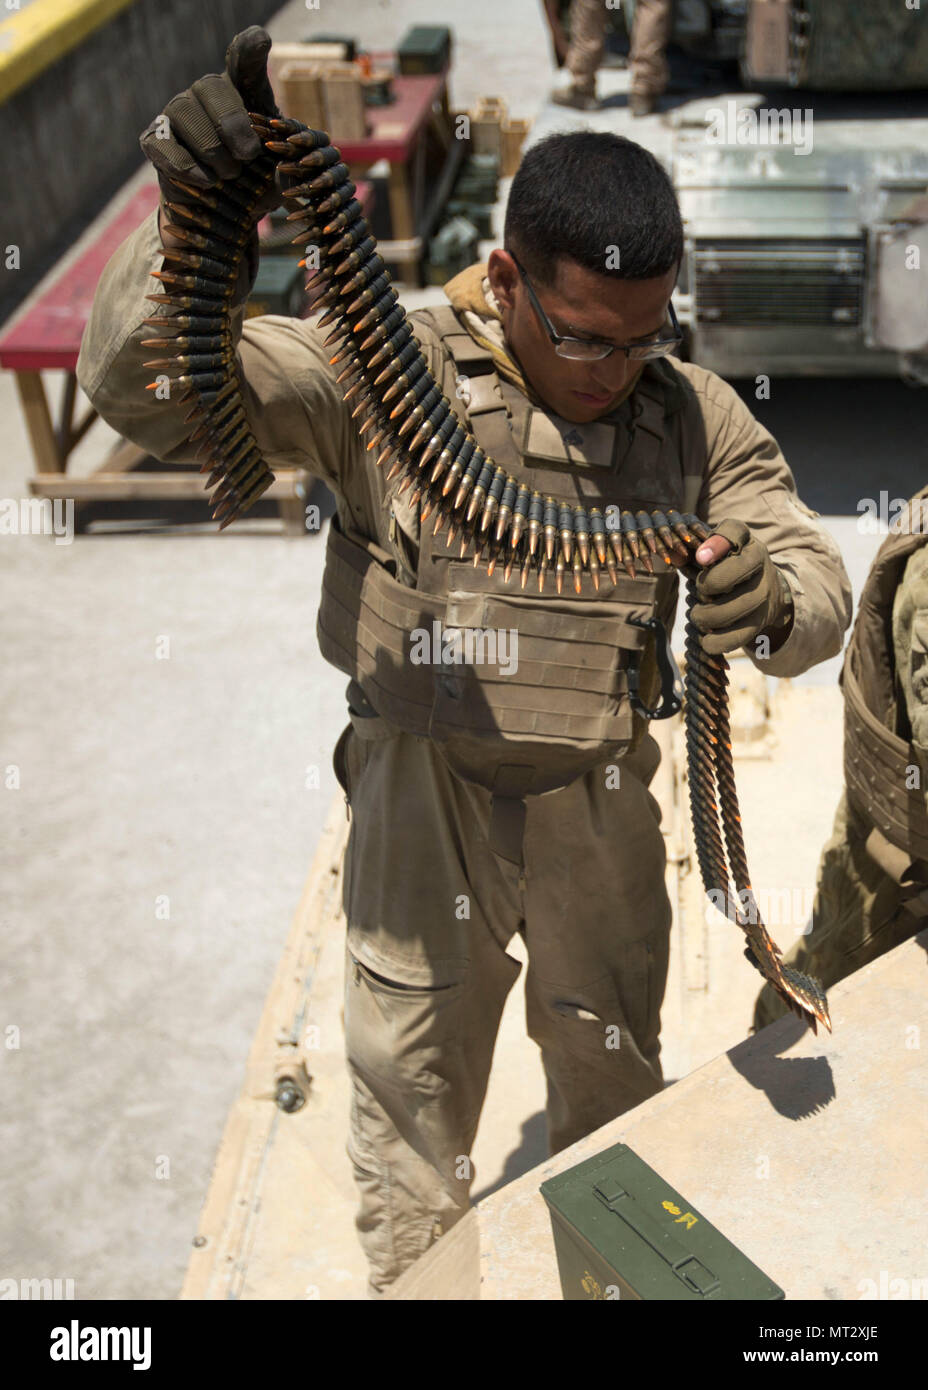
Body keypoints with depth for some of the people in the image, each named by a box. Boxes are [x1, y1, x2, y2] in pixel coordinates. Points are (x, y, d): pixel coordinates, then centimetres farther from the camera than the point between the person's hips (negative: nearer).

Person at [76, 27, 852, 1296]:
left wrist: (773, 606, -31)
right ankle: (410, 1277, 47)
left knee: (614, 1071, 23)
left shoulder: (693, 413, -5)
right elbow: (148, 392, -19)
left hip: (600, 800, 2)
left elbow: (820, 582, -5)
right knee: (410, 1088, 17)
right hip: (421, 794, -2)